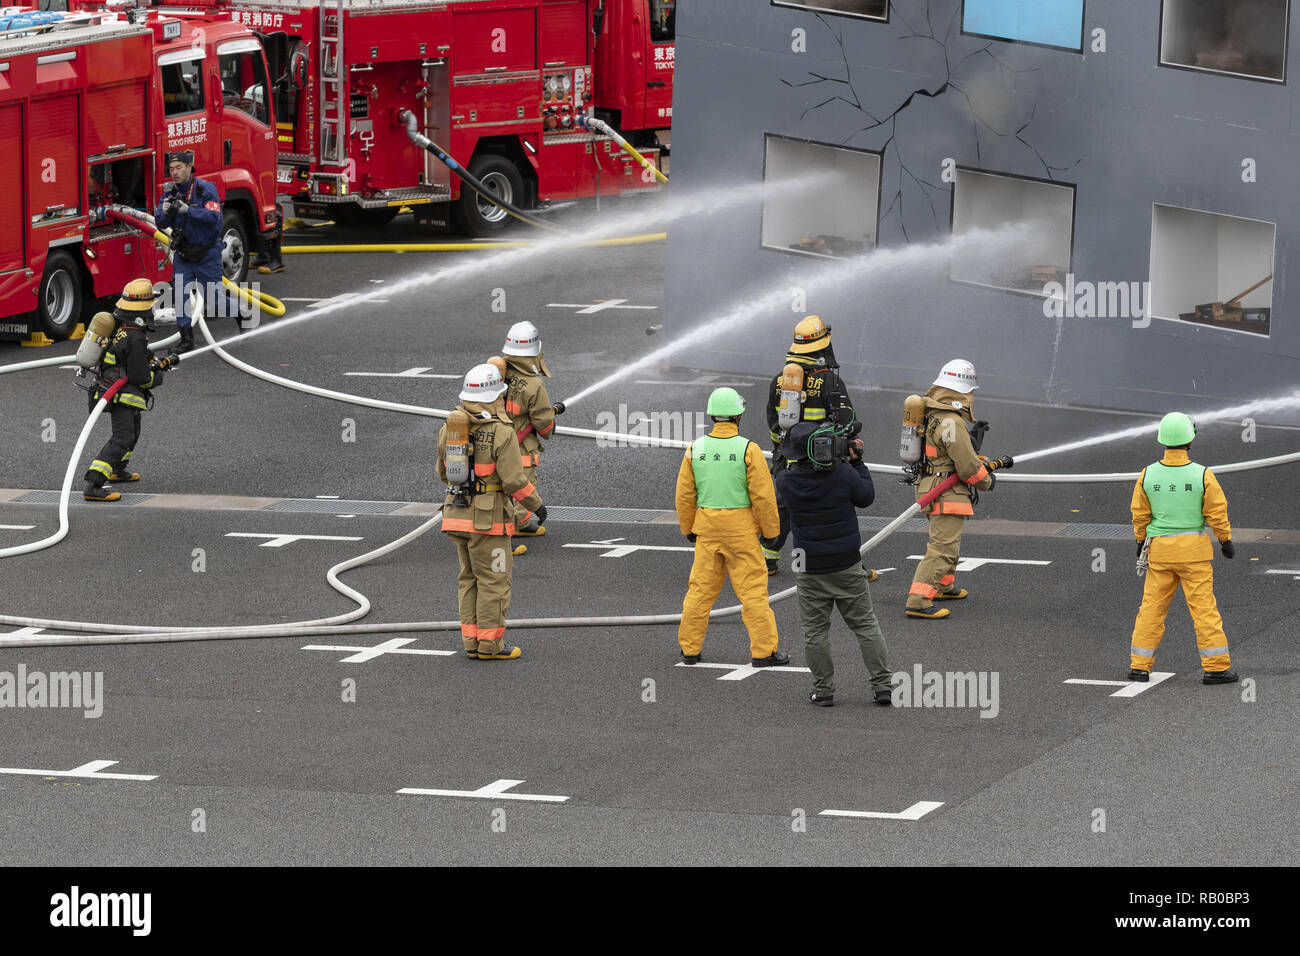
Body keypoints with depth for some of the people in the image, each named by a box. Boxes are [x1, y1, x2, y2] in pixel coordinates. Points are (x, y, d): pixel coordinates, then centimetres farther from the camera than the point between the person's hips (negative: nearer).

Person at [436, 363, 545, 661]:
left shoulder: (450, 428, 2)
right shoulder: (501, 433, -17)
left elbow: (443, 472, 14)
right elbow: (514, 480, -17)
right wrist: (537, 505, -2)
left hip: (458, 512, 6)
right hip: (489, 519, -6)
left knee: (470, 579, 15)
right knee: (493, 580, 1)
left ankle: (472, 642, 16)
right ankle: (489, 644, 2)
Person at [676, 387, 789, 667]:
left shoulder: (695, 449, -1)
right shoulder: (748, 450, -13)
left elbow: (684, 495, 5)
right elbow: (763, 496, -11)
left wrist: (689, 529, 18)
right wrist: (770, 530, 1)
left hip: (706, 528, 4)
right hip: (741, 529, -4)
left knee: (701, 588, 12)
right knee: (753, 588, 2)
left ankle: (689, 648, 17)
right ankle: (763, 651, 3)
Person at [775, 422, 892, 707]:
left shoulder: (787, 481, -14)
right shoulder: (843, 474, -16)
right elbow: (866, 497, 2)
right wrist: (856, 462, 10)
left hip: (810, 570, 0)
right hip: (847, 566, 0)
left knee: (815, 630, 11)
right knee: (866, 625, 10)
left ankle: (823, 690, 12)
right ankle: (882, 685, 9)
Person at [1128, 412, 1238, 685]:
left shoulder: (1148, 475, -5)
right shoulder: (1202, 475, -13)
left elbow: (1140, 514, 3)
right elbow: (1217, 513, -8)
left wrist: (1141, 541, 18)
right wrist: (1226, 540, 7)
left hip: (1159, 549, 3)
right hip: (1193, 550, -3)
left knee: (1152, 607, 10)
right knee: (1203, 606, 2)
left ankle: (1139, 666, 11)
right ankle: (1215, 667, 2)